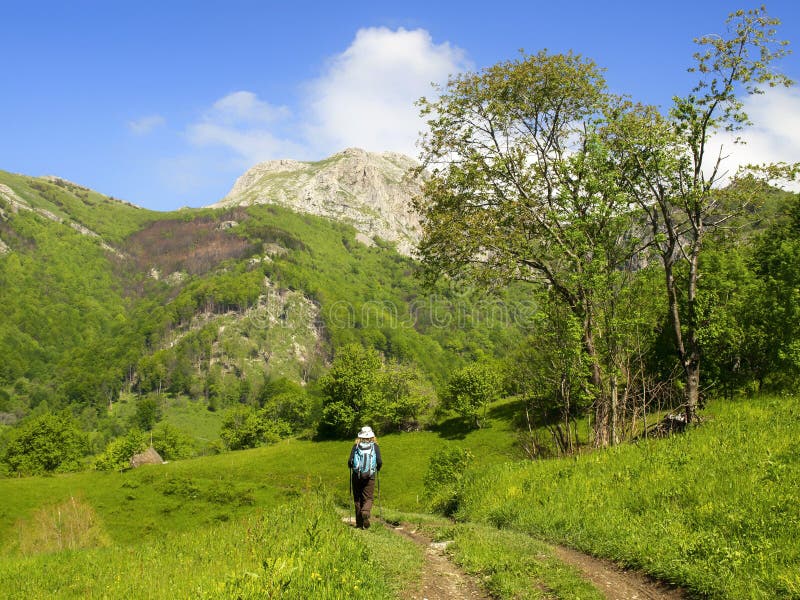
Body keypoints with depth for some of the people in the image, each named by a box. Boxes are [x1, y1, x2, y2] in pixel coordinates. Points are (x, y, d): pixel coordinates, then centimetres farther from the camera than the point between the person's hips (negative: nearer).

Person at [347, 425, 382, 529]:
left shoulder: (356, 446, 0)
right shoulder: (375, 446, 1)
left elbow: (350, 461, -7)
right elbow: (379, 462, -7)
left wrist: (351, 467, 15)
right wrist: (377, 469, 14)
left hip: (356, 476, 1)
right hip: (370, 477, -1)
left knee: (357, 499, 11)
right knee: (368, 498, 7)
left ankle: (359, 523, 12)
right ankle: (366, 512, -25)